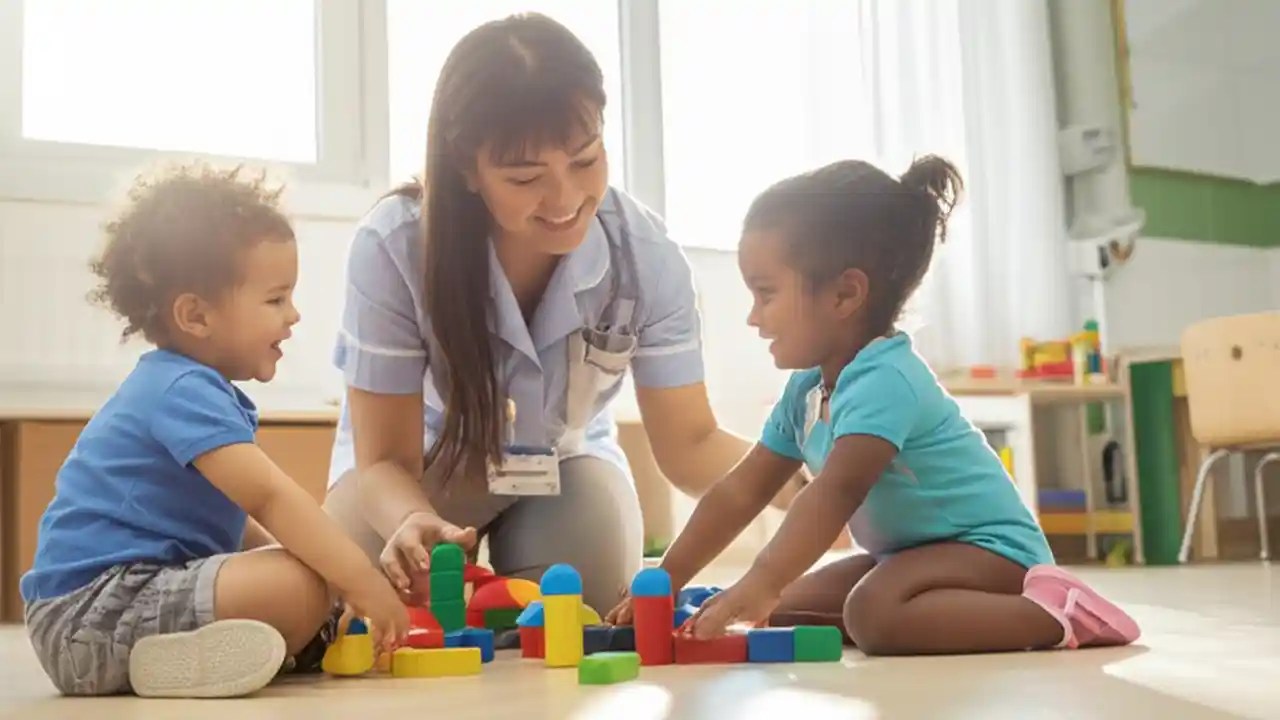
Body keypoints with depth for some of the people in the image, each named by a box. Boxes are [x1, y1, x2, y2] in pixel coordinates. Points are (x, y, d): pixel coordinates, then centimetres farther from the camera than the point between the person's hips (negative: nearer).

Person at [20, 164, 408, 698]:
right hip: (94, 613, -11)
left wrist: (329, 566, 14)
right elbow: (269, 495, -26)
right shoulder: (183, 390, -15)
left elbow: (236, 519, 25)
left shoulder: (185, 388, 18)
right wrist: (363, 582, -25)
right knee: (305, 586, -26)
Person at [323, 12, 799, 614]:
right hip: (421, 460, -1)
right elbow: (384, 459, -26)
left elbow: (689, 445, -22)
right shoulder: (393, 247, -32)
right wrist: (414, 522, -51)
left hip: (565, 459, 1)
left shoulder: (644, 253, -26)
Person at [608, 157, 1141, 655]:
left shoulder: (882, 380, -25)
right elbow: (739, 494, 7)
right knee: (783, 613, 4)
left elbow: (835, 494, -38)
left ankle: (1052, 612, -23)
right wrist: (665, 583, 3)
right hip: (908, 551, 10)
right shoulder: (806, 389, 5)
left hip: (990, 547, -10)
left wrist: (761, 584, -47)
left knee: (875, 614, -35)